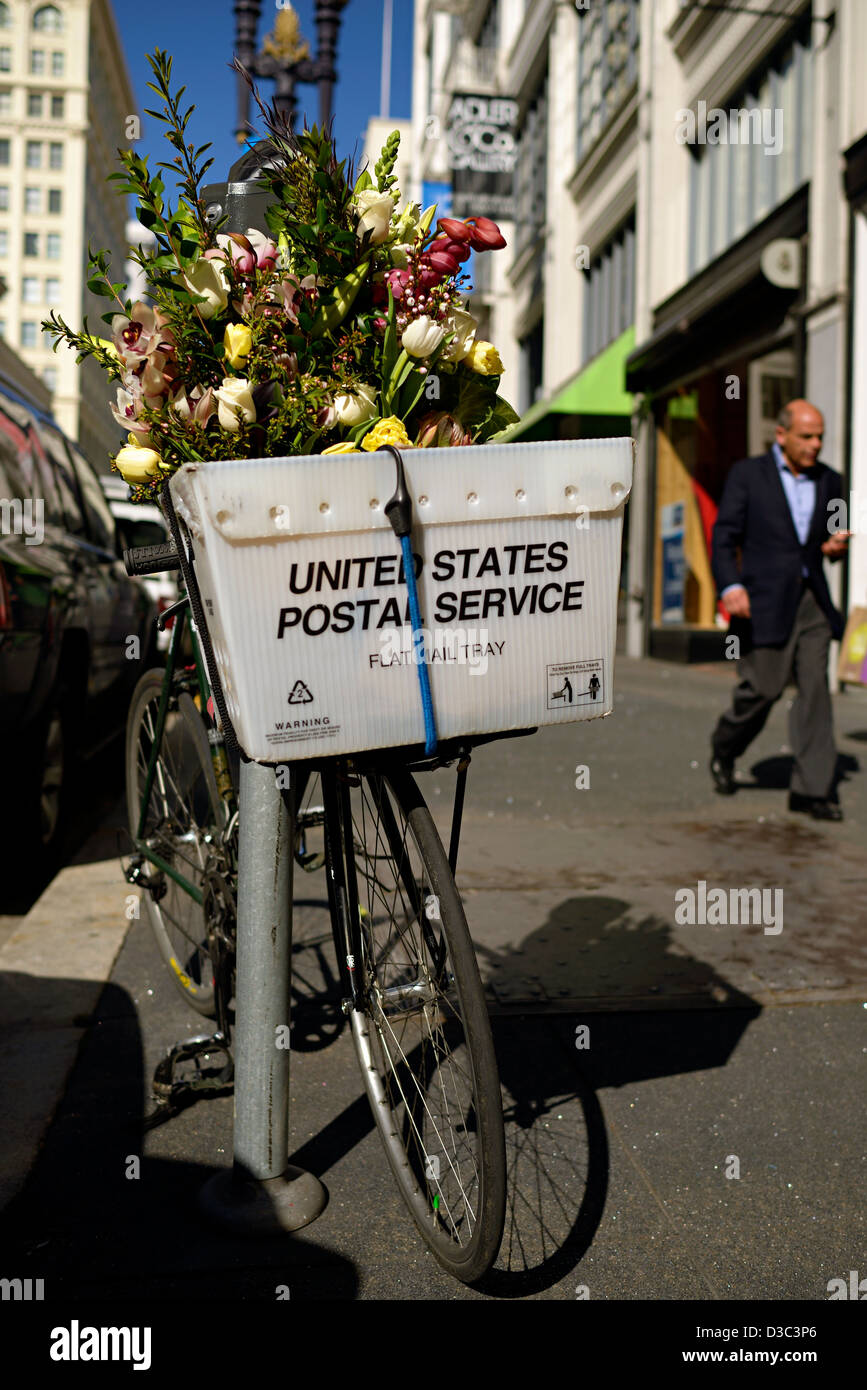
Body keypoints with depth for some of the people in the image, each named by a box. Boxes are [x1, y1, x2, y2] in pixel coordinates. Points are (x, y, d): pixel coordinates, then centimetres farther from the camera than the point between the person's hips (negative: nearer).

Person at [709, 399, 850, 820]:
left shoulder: (829, 482, 13)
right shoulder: (747, 474, 0)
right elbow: (724, 537, -5)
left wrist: (836, 548, 0)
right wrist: (730, 586, -21)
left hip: (812, 601, 4)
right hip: (764, 602, -4)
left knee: (815, 687, -4)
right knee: (761, 688, -2)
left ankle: (811, 789, 0)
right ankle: (723, 749, 28)